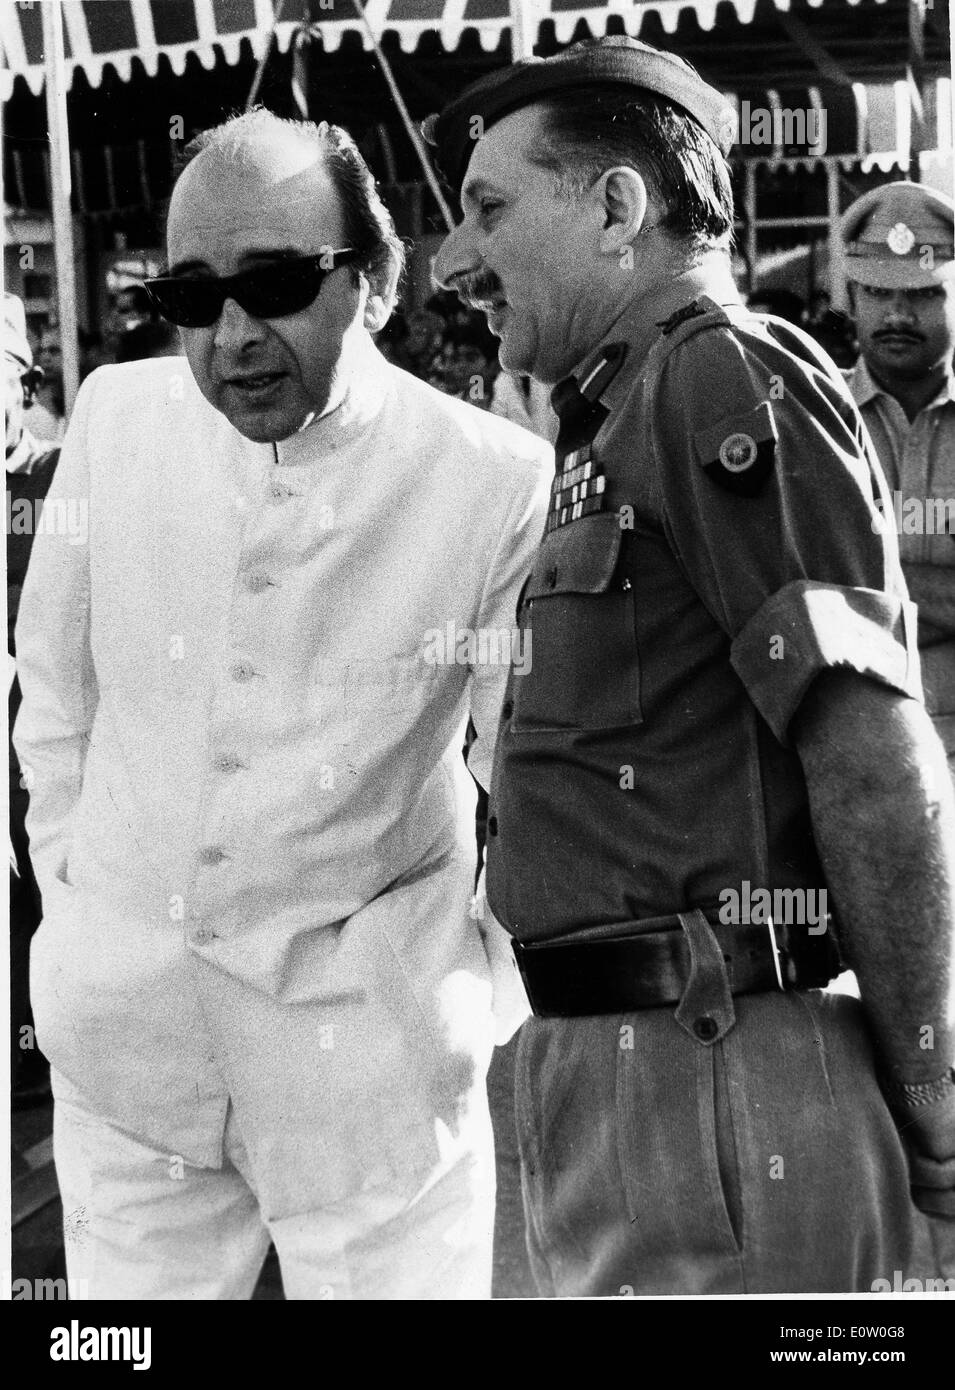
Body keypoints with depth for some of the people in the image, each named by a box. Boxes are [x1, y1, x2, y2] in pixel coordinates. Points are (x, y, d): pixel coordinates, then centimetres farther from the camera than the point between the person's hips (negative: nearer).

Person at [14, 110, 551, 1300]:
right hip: (120, 1022, 4)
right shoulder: (115, 417, -5)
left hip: (368, 1037, -3)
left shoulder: (497, 486, -16)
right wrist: (69, 883, 11)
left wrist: (504, 998, -1)